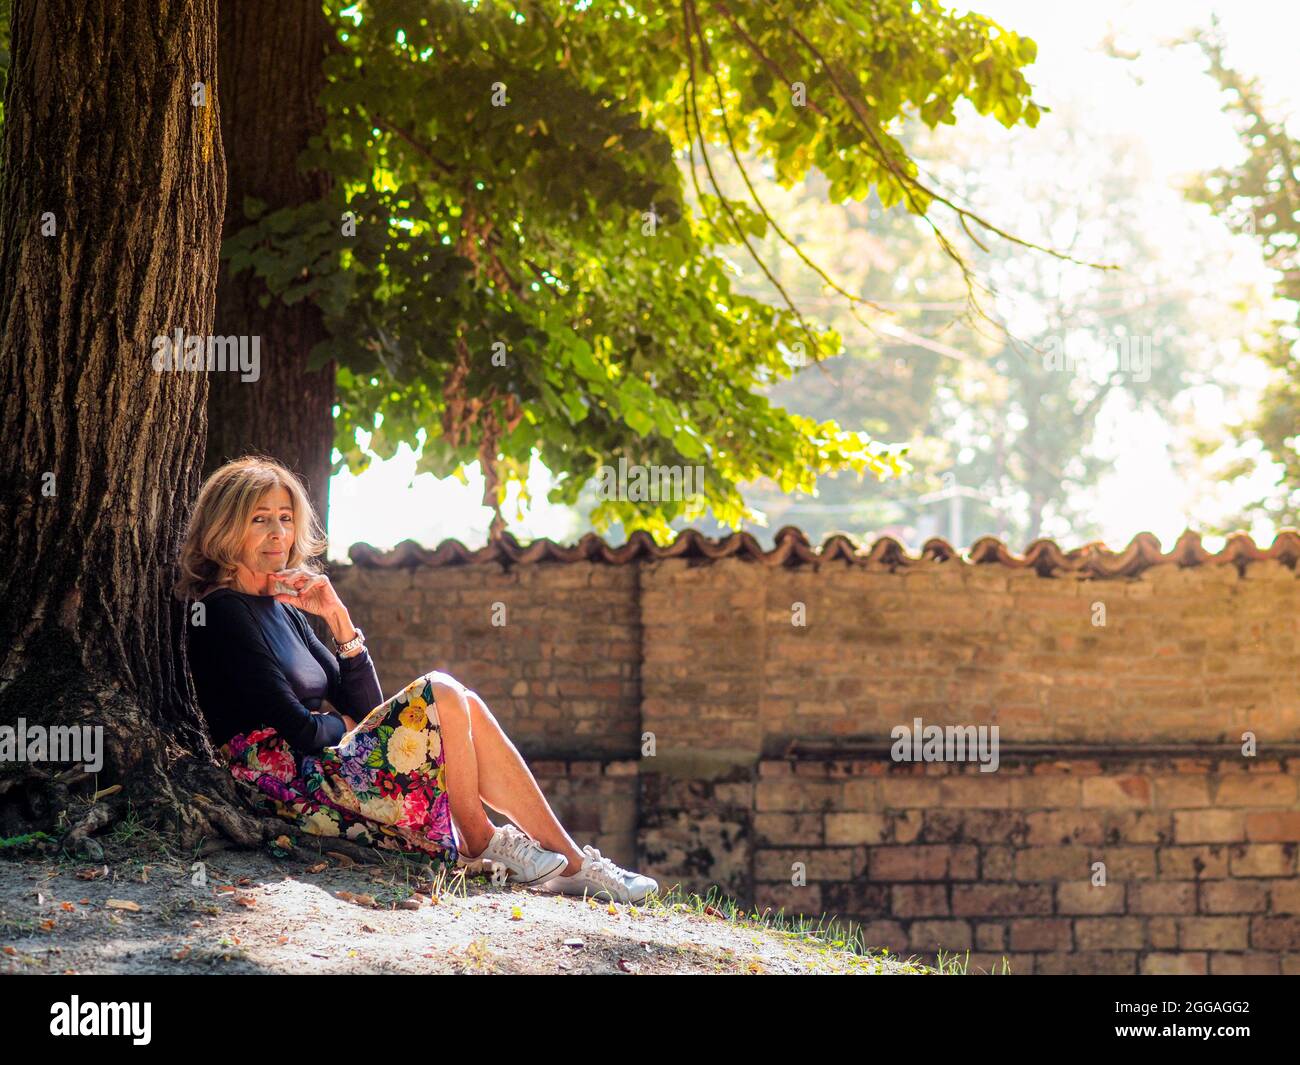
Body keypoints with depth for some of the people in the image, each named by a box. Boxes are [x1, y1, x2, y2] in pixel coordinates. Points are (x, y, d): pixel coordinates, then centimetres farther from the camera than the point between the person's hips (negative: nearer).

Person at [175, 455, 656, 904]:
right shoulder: (223, 612, -10)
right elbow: (299, 729, -17)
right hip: (298, 786, -9)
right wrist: (347, 725, 3)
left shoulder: (281, 608, 18)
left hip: (329, 763, 9)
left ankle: (570, 862, -6)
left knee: (463, 705, -5)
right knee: (439, 695, -18)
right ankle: (477, 844, -1)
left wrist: (340, 620, 2)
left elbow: (365, 705, 12)